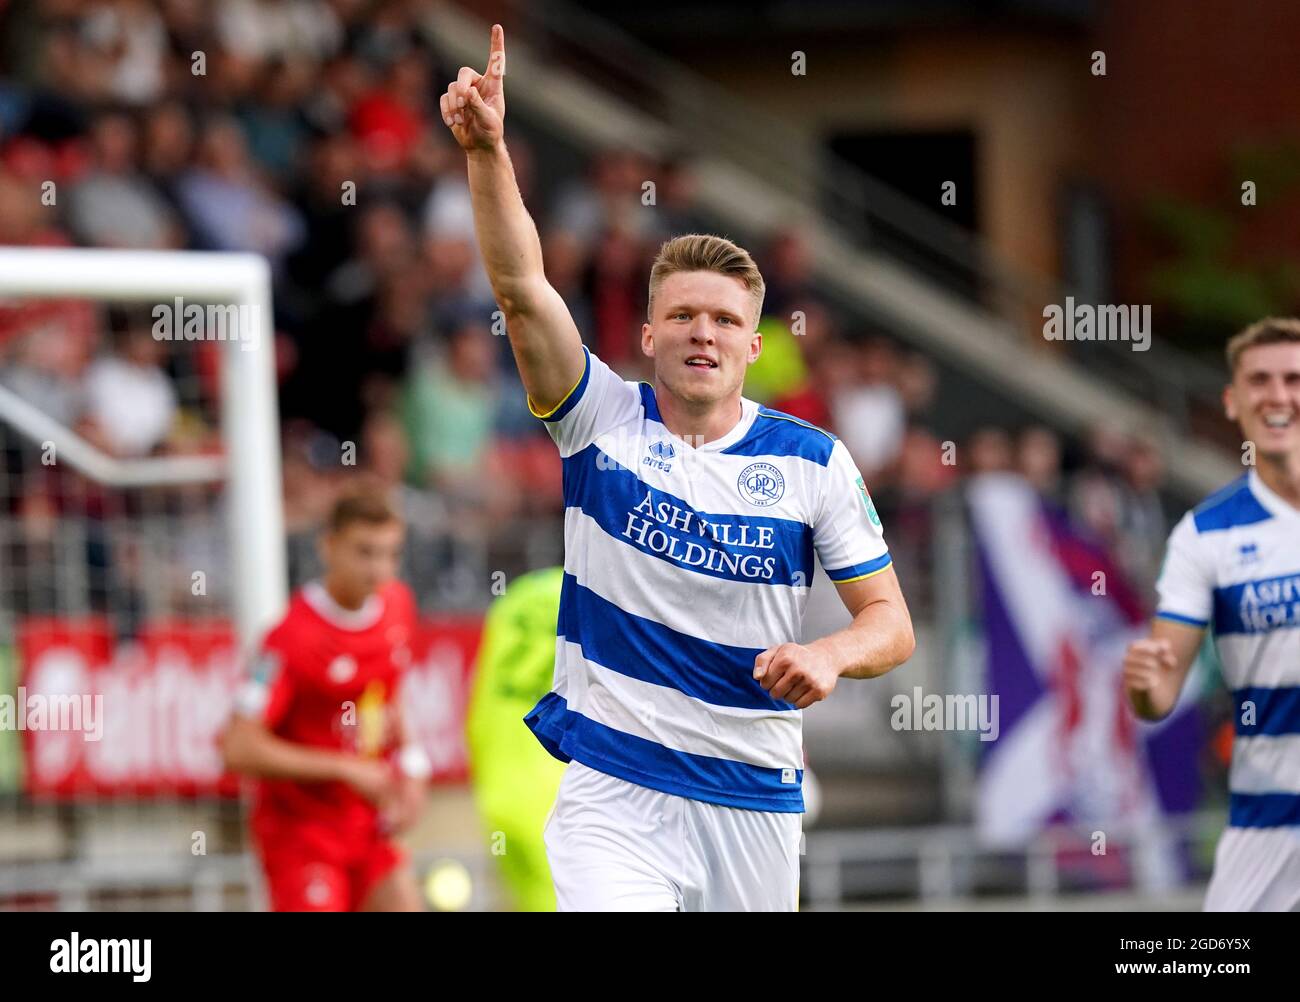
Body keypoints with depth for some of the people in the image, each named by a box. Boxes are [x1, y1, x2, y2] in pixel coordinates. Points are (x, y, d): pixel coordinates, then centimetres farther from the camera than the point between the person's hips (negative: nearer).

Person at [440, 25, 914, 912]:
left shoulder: (814, 462, 0)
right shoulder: (604, 420, -1)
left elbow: (892, 623, 1)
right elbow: (522, 287, -15)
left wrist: (831, 654, -23)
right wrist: (487, 151, -30)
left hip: (756, 799, 2)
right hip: (614, 796, -2)